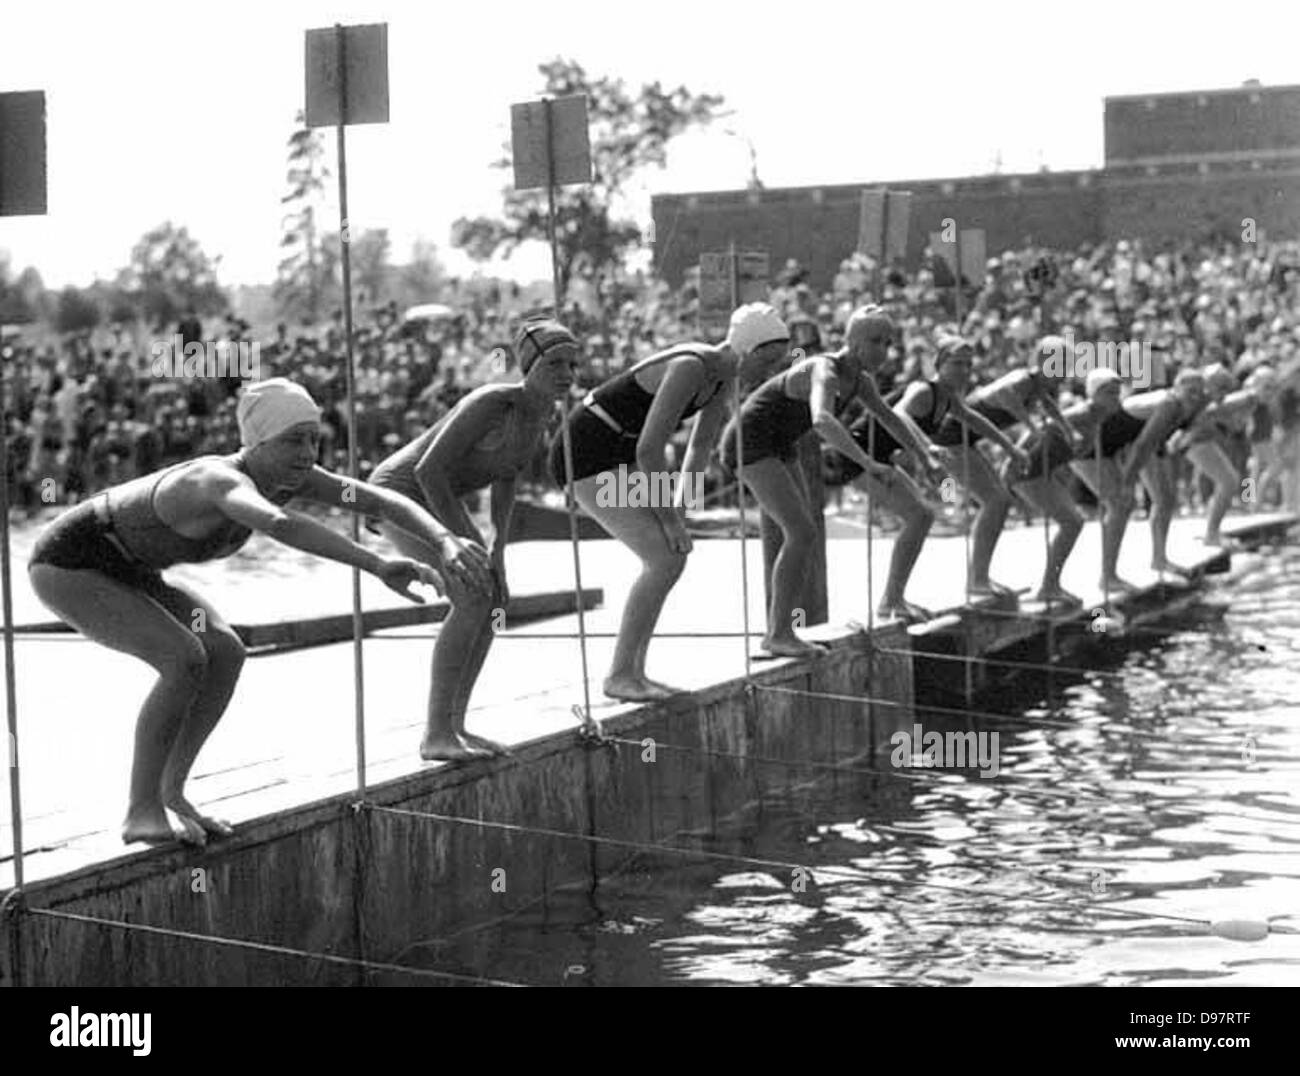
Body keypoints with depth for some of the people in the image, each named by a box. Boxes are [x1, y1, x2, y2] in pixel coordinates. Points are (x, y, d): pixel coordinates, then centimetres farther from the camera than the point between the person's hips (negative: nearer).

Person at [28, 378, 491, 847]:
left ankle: (170, 795, 4)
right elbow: (279, 525, -60)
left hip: (124, 569, 9)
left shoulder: (291, 475, -11)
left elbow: (383, 501, -13)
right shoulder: (224, 480, -38)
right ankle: (142, 811, -13)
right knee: (186, 661, -24)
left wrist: (446, 540, -31)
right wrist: (377, 565, -69)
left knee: (225, 653, -6)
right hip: (67, 567, -9)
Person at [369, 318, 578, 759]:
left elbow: (506, 481, 11)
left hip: (434, 498, 9)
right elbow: (430, 469, -28)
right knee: (472, 600, -20)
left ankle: (453, 725, 7)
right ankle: (436, 735, -15)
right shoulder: (491, 403, -28)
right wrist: (463, 545, -26)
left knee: (495, 600, 1)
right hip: (397, 489, -9)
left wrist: (498, 551, 1)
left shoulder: (541, 414, -1)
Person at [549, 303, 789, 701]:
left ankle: (633, 671, 8)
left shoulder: (722, 375, 3)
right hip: (586, 456, -10)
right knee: (664, 561, -15)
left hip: (617, 456, 10)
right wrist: (670, 517, -19)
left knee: (672, 557, 4)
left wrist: (677, 509, 6)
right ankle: (619, 675, -8)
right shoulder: (689, 368, -26)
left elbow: (701, 446, 15)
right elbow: (650, 449, -28)